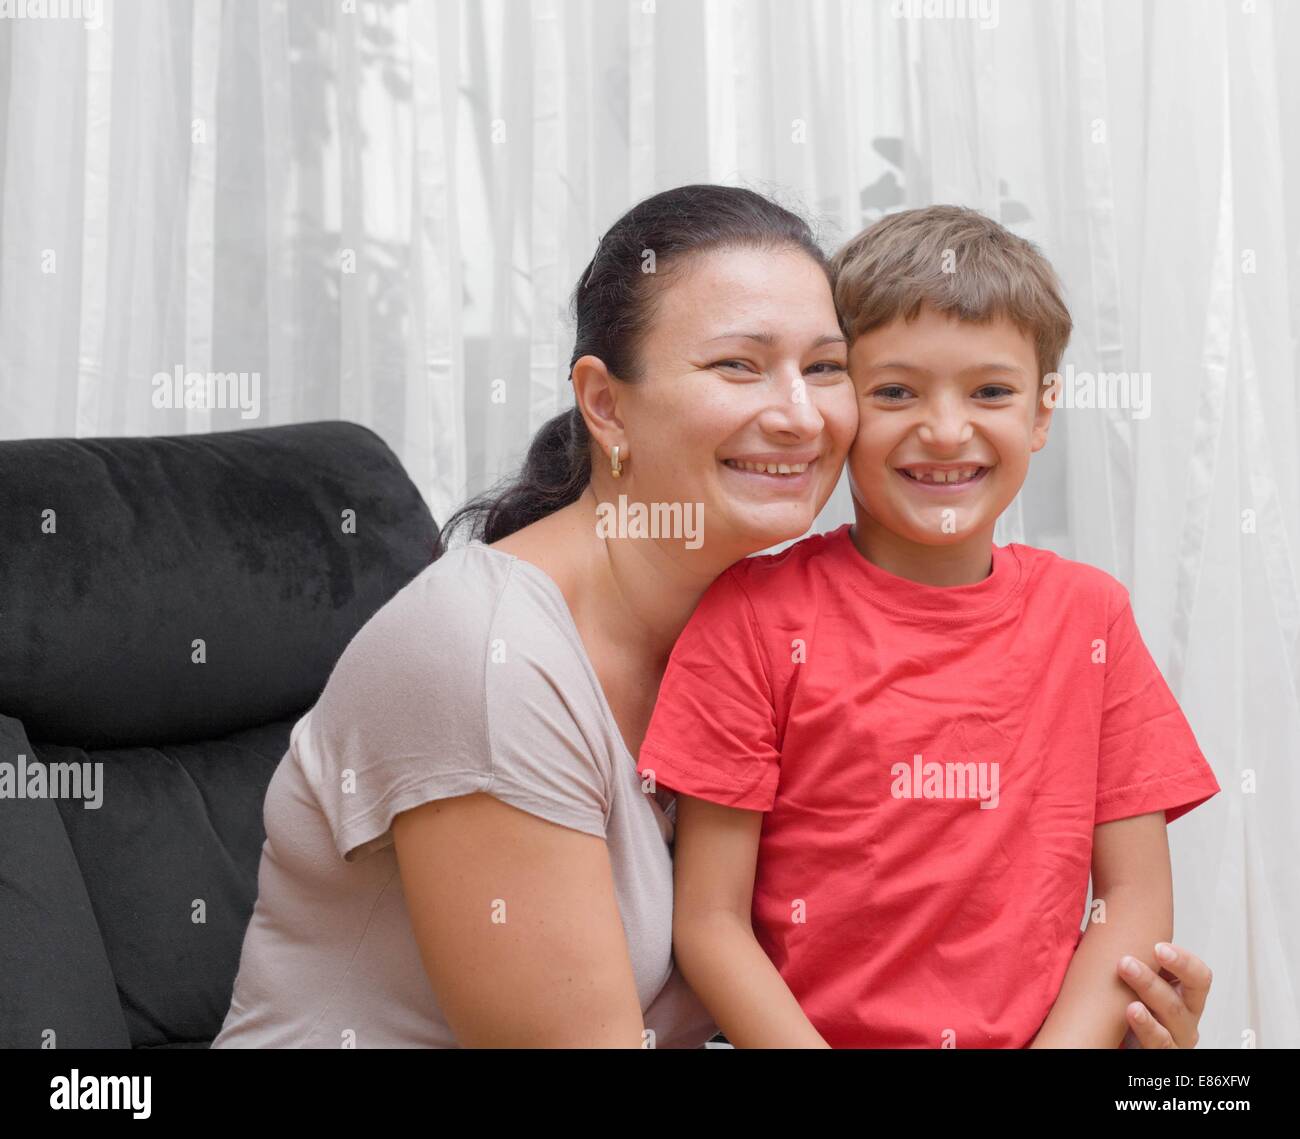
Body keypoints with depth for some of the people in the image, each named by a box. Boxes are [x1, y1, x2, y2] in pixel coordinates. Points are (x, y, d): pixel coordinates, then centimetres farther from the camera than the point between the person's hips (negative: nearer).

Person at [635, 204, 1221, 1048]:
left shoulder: (1088, 614, 5)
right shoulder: (758, 614, -2)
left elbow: (1138, 898, 4)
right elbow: (710, 921, -4)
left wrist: (1061, 1046, -11)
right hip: (810, 1034, -1)